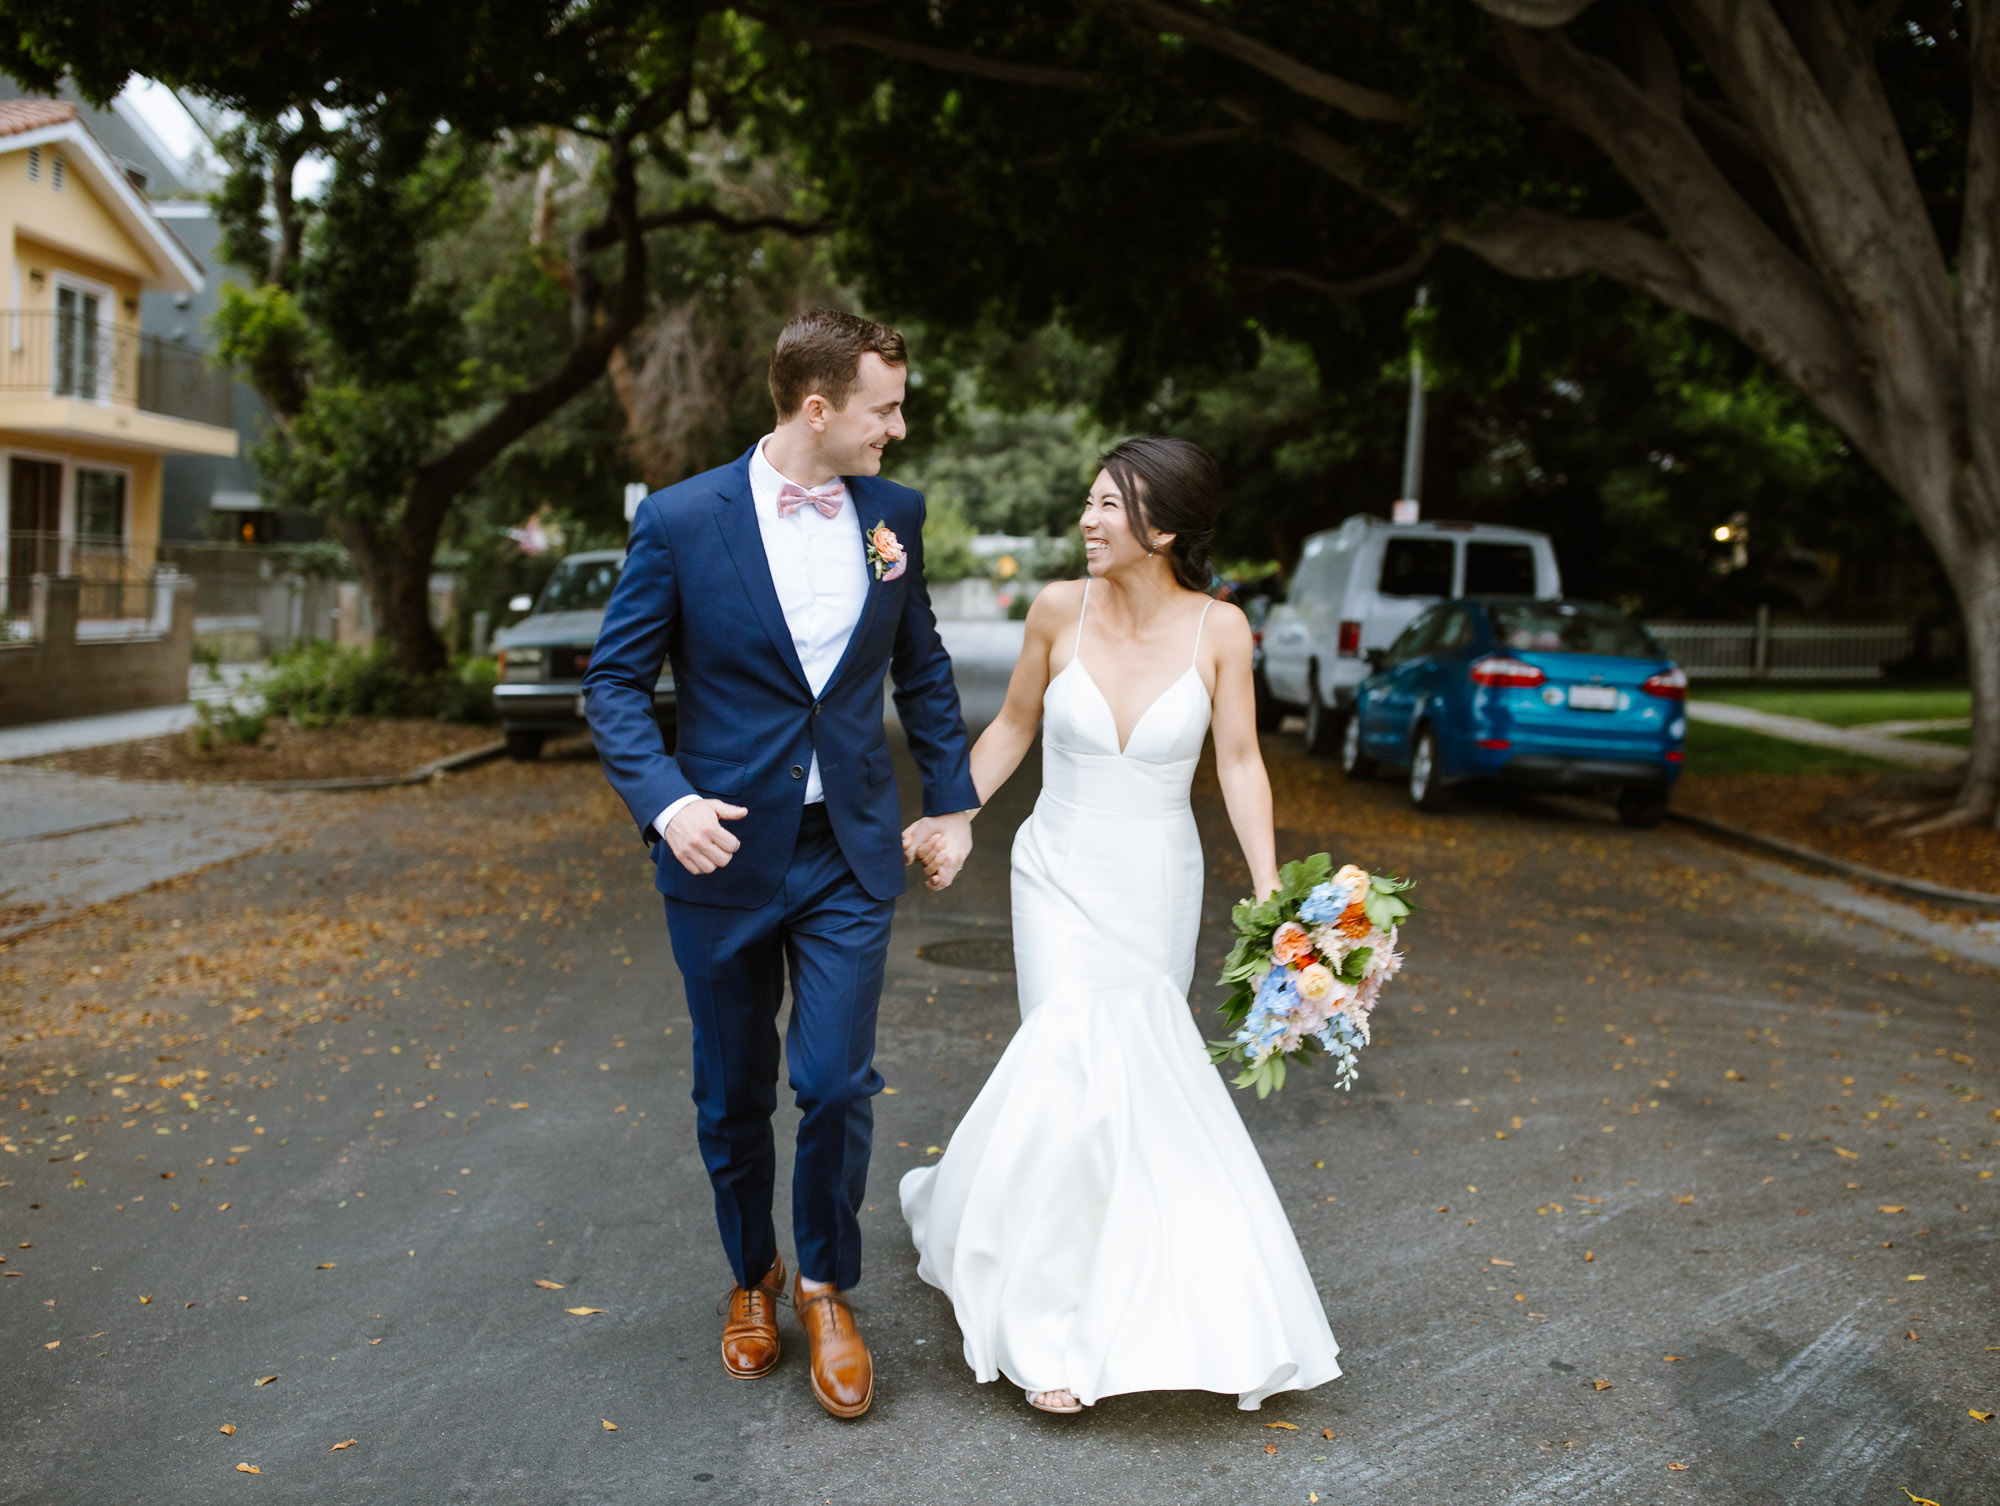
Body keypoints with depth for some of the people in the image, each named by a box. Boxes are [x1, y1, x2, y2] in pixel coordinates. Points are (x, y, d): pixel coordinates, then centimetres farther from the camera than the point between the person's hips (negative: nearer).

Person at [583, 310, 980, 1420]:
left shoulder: (894, 513, 1)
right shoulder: (681, 520, -10)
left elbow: (920, 665, 13)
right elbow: (615, 681, -5)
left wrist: (951, 799, 12)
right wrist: (663, 798, -20)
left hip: (851, 855, 2)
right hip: (724, 851, -1)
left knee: (837, 1083, -2)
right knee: (733, 1096, 12)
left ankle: (827, 1287, 23)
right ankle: (751, 1276, 37)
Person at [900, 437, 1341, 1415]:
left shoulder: (1217, 629, -8)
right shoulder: (1060, 610, -6)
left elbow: (1240, 763, -5)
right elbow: (1013, 727, 7)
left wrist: (1269, 891, -12)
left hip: (1158, 887, 2)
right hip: (1062, 879, -1)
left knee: (1131, 1075, 11)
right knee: (1083, 1072, -12)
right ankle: (1050, 1326, 0)